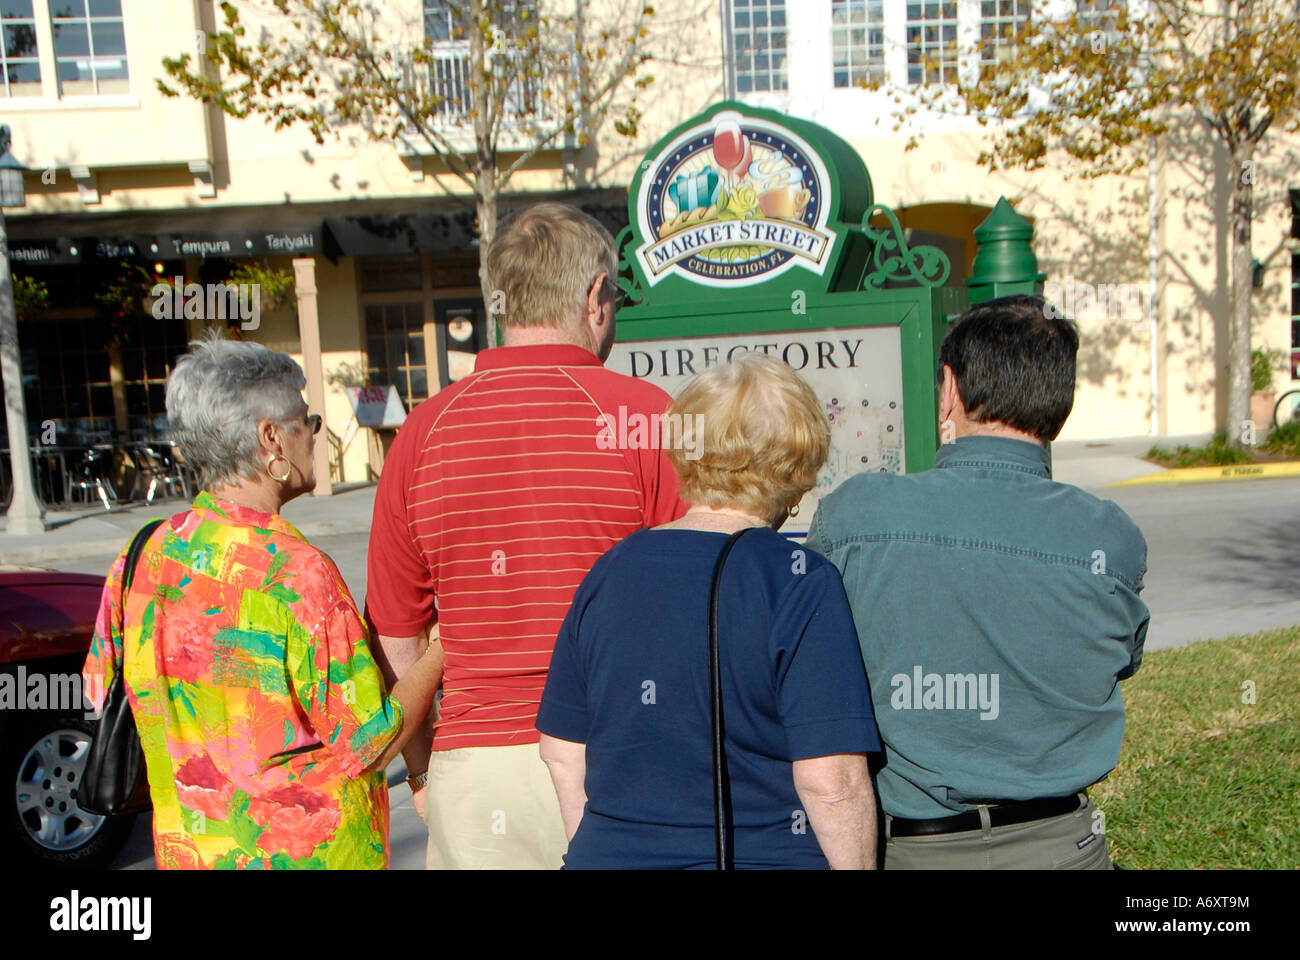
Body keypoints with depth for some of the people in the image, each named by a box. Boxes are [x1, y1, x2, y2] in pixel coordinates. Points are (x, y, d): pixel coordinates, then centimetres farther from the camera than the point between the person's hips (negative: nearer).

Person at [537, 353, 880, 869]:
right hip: (761, 856, -4)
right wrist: (858, 864, -3)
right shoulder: (802, 581, -14)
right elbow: (831, 781, -18)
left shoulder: (609, 571, 1)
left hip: (608, 853, 5)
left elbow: (561, 750, 7)